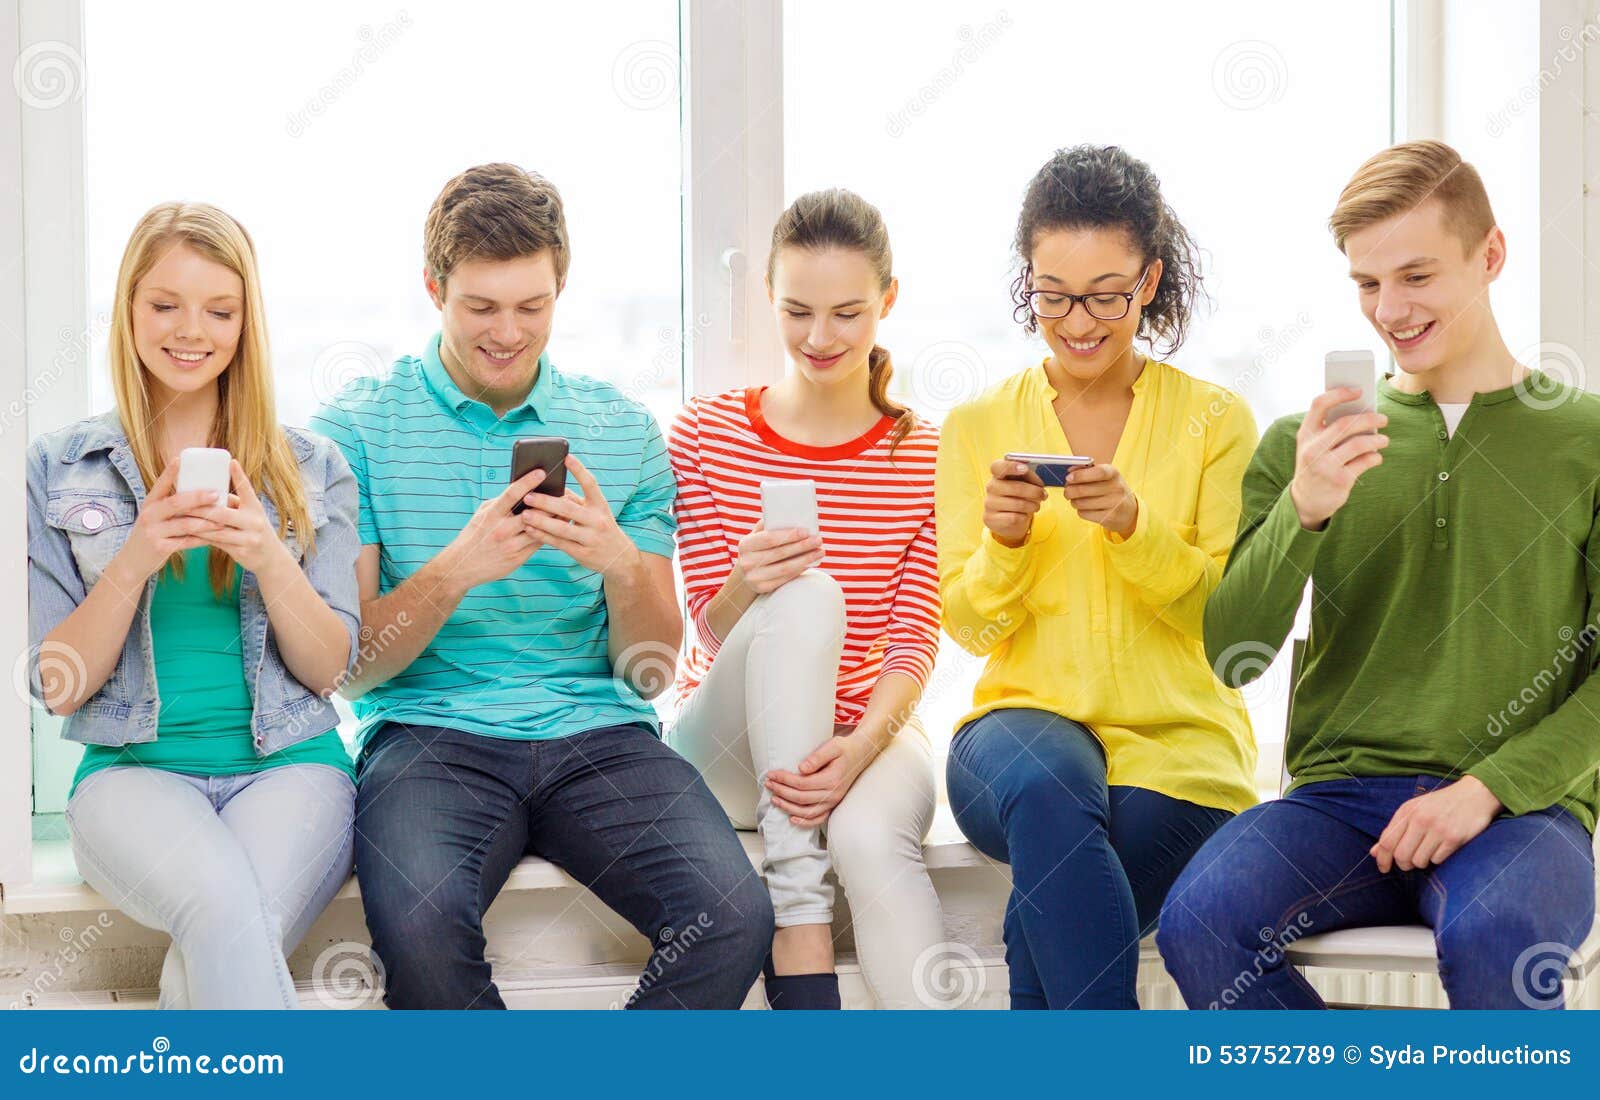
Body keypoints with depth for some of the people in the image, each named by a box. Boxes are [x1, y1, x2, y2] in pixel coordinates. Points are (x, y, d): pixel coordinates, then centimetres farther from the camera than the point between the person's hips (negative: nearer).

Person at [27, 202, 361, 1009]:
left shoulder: (310, 470, 11)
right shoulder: (57, 471, 9)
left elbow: (329, 670, 7)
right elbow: (58, 686, 5)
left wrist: (269, 557, -12)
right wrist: (135, 559, -11)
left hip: (289, 767, 1)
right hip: (132, 770, 0)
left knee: (225, 939, -35)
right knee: (224, 907, -36)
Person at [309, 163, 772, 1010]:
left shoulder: (622, 431, 12)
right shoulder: (358, 427, 5)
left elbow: (649, 674, 10)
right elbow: (350, 668, 1)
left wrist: (622, 564, -10)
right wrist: (457, 570, -16)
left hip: (597, 735, 2)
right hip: (431, 734, -2)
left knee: (734, 917, -26)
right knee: (418, 924, -34)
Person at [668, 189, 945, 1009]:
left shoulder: (927, 457, 0)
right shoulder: (708, 434, -1)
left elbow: (915, 640, -6)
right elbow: (711, 629, -4)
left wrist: (863, 743, -27)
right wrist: (744, 589, -30)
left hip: (869, 730, 0)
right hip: (729, 743, 0)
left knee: (871, 840, -37)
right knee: (804, 597, -33)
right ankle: (798, 916, -37)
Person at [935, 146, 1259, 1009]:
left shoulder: (1215, 420, 6)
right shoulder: (976, 427, 9)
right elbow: (969, 627, 7)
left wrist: (1133, 524, -17)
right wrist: (1004, 541, -15)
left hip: (1177, 743, -1)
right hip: (1023, 721, 1)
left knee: (1044, 921, -30)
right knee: (1048, 790, -36)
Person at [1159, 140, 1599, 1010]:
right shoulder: (1309, 446, 12)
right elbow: (1231, 656, 3)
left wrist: (1489, 788, -12)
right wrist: (1302, 511, -13)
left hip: (1520, 803, -2)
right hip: (1341, 794, 2)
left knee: (1495, 938, -36)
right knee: (1199, 919, -28)